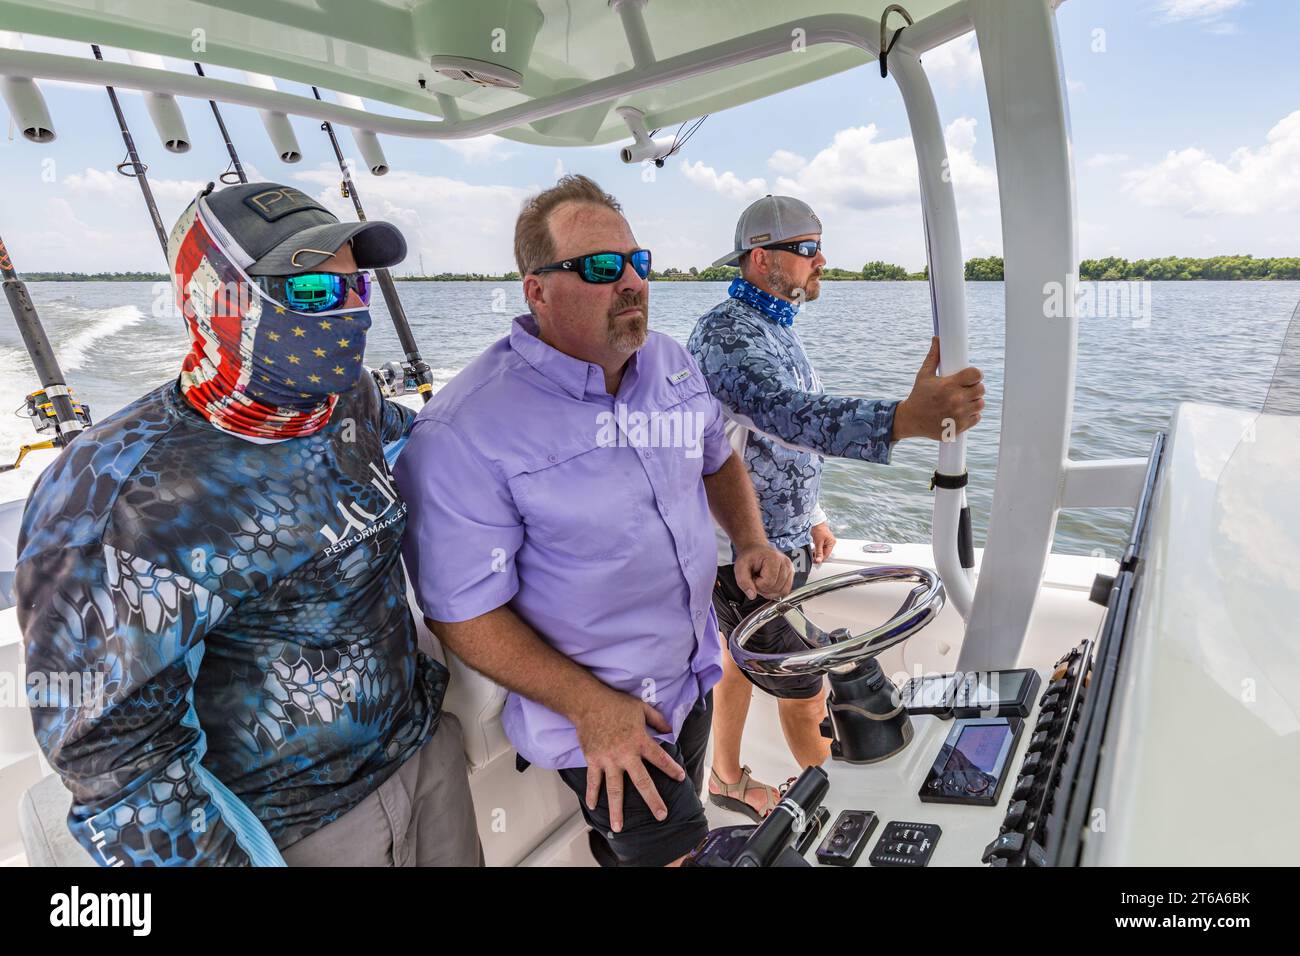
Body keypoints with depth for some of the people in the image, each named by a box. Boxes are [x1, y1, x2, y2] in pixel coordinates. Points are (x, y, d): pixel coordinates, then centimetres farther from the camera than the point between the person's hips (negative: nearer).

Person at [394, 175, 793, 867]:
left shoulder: (672, 362, -3)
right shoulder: (462, 433, -26)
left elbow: (717, 459, 13)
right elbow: (462, 613, -21)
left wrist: (751, 541, -5)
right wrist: (590, 706, -24)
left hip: (694, 677, 7)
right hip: (594, 711, -7)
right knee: (671, 850, 7)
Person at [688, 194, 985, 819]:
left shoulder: (775, 326, 11)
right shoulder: (726, 333, -23)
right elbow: (787, 414, -43)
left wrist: (809, 515, 21)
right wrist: (907, 418, -57)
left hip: (777, 541, 10)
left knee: (739, 661, 22)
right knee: (804, 693, 3)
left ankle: (727, 779, 40)